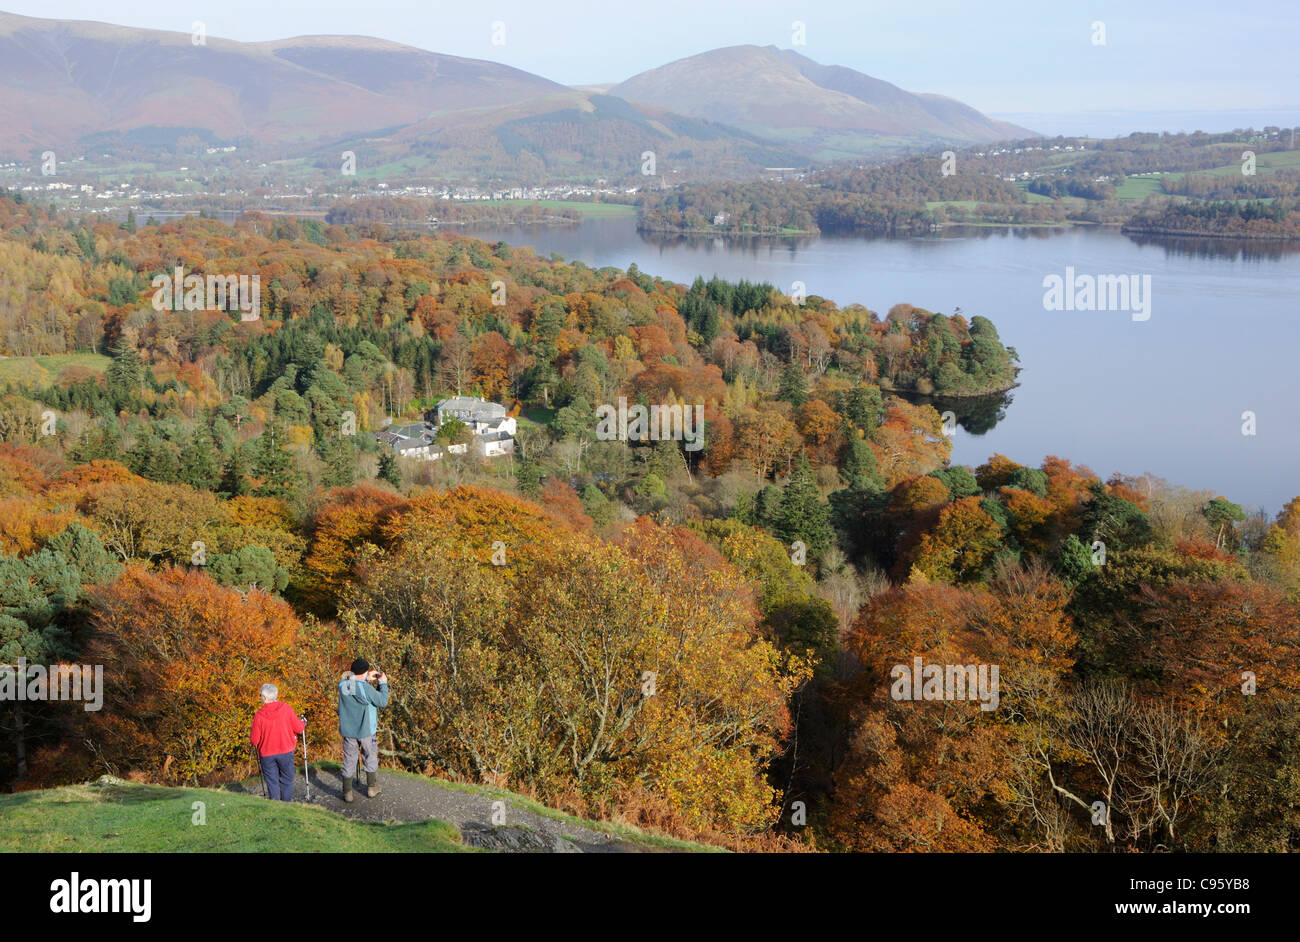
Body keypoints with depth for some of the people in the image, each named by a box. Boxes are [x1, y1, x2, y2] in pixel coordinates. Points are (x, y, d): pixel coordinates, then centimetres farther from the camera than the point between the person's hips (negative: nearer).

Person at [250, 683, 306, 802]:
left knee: (272, 783, 8)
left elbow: (255, 740, -8)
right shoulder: (286, 709, -10)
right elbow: (299, 728, -6)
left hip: (267, 754, -1)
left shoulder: (259, 715, -11)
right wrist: (303, 723, 17)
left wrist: (251, 736, 15)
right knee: (286, 781, 14)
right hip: (286, 752, 1)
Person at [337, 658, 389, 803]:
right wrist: (383, 684, -1)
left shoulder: (342, 685, -9)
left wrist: (367, 679, 13)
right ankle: (372, 788, 28)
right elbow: (383, 701, -12)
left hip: (348, 730, 3)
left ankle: (347, 792, 15)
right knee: (370, 758, 17)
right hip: (366, 730, -3)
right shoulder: (365, 688, -23)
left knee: (349, 760, 13)